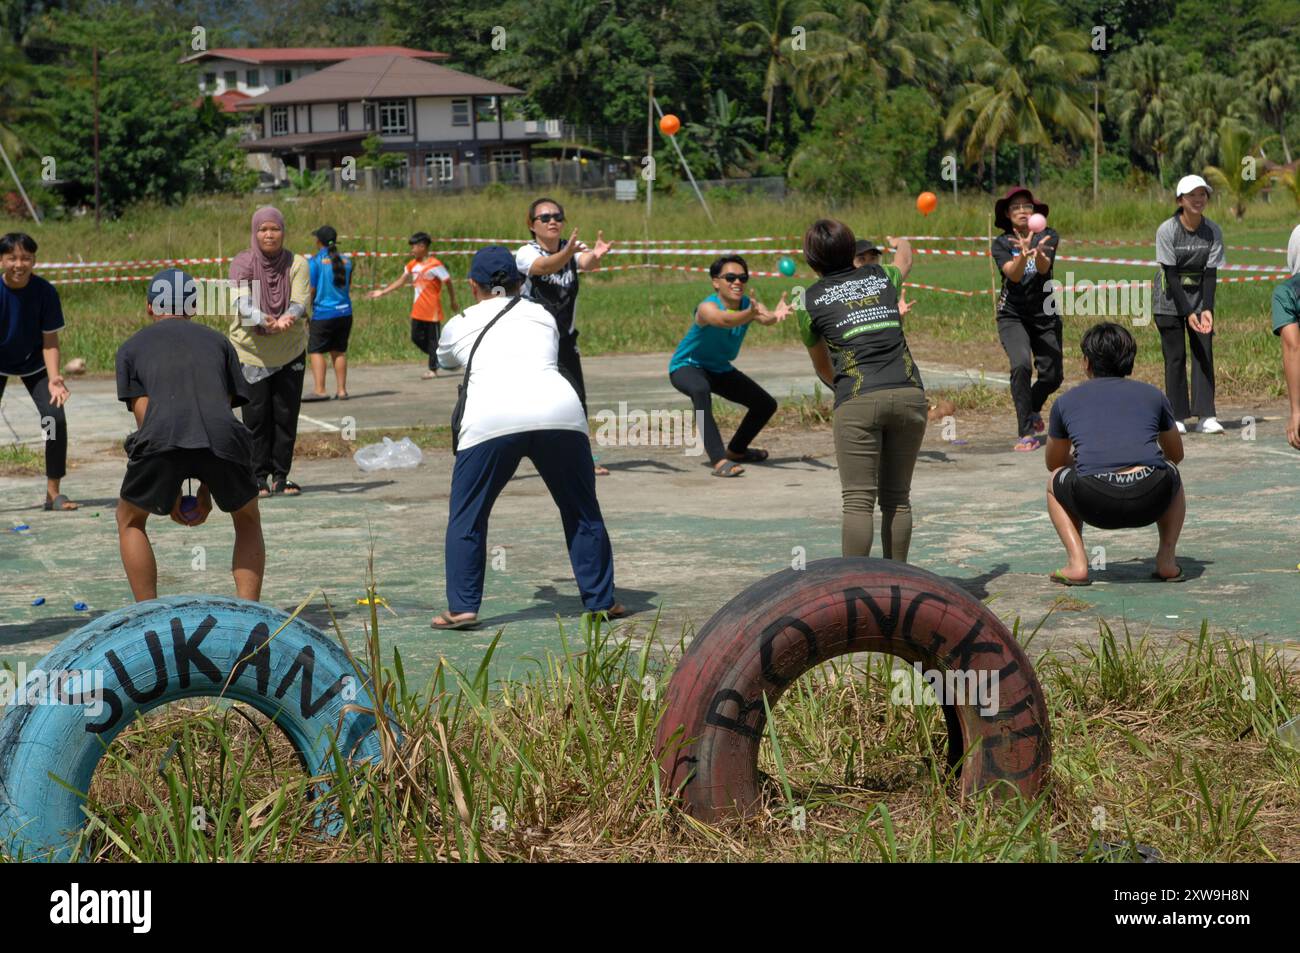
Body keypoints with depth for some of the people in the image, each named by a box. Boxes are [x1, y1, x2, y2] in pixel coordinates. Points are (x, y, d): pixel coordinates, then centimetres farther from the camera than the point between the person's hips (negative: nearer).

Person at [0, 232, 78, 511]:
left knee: (55, 418, -13)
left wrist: (53, 378, -30)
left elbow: (50, 341, -15)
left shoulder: (45, 291, -21)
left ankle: (53, 493, 0)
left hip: (34, 364, 1)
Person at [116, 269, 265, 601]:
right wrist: (206, 488, 31)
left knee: (130, 520, 27)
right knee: (247, 520, 28)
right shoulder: (219, 342, 32)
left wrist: (170, 491, 23)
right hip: (223, 437, 1)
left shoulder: (132, 347, 27)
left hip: (162, 439, -1)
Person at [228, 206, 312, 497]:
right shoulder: (243, 263, -7)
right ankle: (260, 477, 7)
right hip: (251, 353, -1)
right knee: (256, 416, -2)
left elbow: (300, 303, -14)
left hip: (290, 352, 2)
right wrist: (268, 321, -40)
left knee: (286, 415, 2)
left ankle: (281, 476, 12)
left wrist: (286, 319, -37)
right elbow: (242, 305, -20)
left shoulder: (297, 264, -3)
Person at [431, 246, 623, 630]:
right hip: (559, 410, 2)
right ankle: (600, 601, 19)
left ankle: (462, 608, 6)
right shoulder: (542, 315, 26)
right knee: (582, 513, 17)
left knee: (466, 516, 12)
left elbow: (444, 361, 45)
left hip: (492, 417, -2)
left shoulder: (460, 325, 23)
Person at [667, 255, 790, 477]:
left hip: (719, 368, 7)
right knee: (701, 391, -40)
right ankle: (719, 460, -44)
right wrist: (751, 313, -74)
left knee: (766, 405, 8)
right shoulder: (707, 307, -30)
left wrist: (775, 315, -65)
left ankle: (736, 450, 33)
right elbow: (725, 320, -54)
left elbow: (766, 319, -40)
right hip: (686, 366, -7)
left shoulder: (748, 304, -16)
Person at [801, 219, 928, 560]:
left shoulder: (810, 300, 8)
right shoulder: (881, 276, 17)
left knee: (859, 502, -4)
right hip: (910, 392, 3)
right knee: (897, 498, 10)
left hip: (858, 400, -3)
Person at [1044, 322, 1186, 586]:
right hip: (1151, 502, 2)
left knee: (1055, 481, 32)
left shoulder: (1066, 401, 21)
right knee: (1172, 473, 36)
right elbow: (1176, 455, 40)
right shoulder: (1152, 395, 23)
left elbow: (1054, 462, 38)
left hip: (1095, 504, -1)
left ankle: (1077, 562, 11)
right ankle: (1167, 559, 19)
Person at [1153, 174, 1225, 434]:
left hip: (1200, 296, 3)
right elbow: (1171, 275, -17)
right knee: (1175, 356, -4)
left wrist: (1207, 309, -20)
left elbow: (1210, 274, -9)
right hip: (1170, 299, -3)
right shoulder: (1166, 230, -17)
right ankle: (1177, 417, 2)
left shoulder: (1213, 231, -8)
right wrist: (1188, 313, -22)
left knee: (1204, 353, -5)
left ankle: (1206, 415, -4)